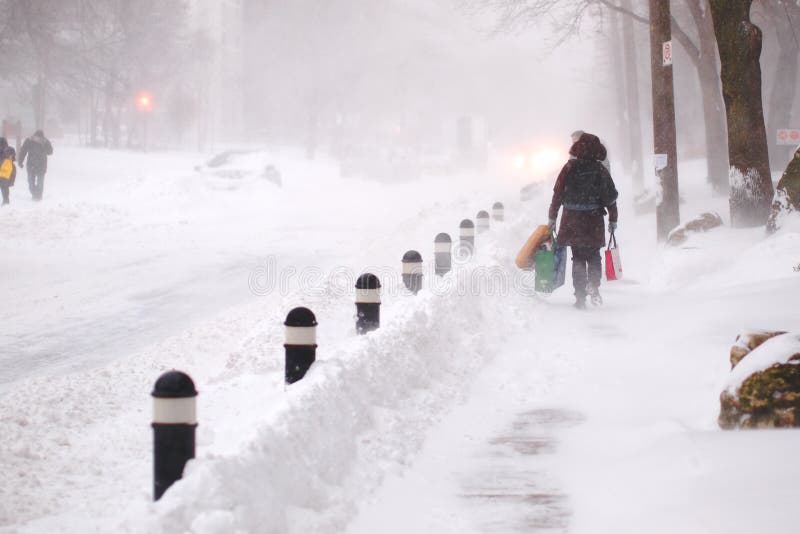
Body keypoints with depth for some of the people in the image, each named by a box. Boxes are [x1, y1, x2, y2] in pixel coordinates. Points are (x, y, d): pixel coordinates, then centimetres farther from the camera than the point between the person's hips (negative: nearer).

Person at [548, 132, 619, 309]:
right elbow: (611, 196, 0)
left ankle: (580, 297, 5)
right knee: (593, 256, 15)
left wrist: (551, 218, 8)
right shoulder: (600, 170, -3)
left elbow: (557, 194, 0)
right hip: (594, 221, -1)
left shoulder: (569, 168, -2)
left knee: (578, 259, 9)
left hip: (572, 220, 1)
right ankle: (593, 286, -7)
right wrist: (613, 220, 10)